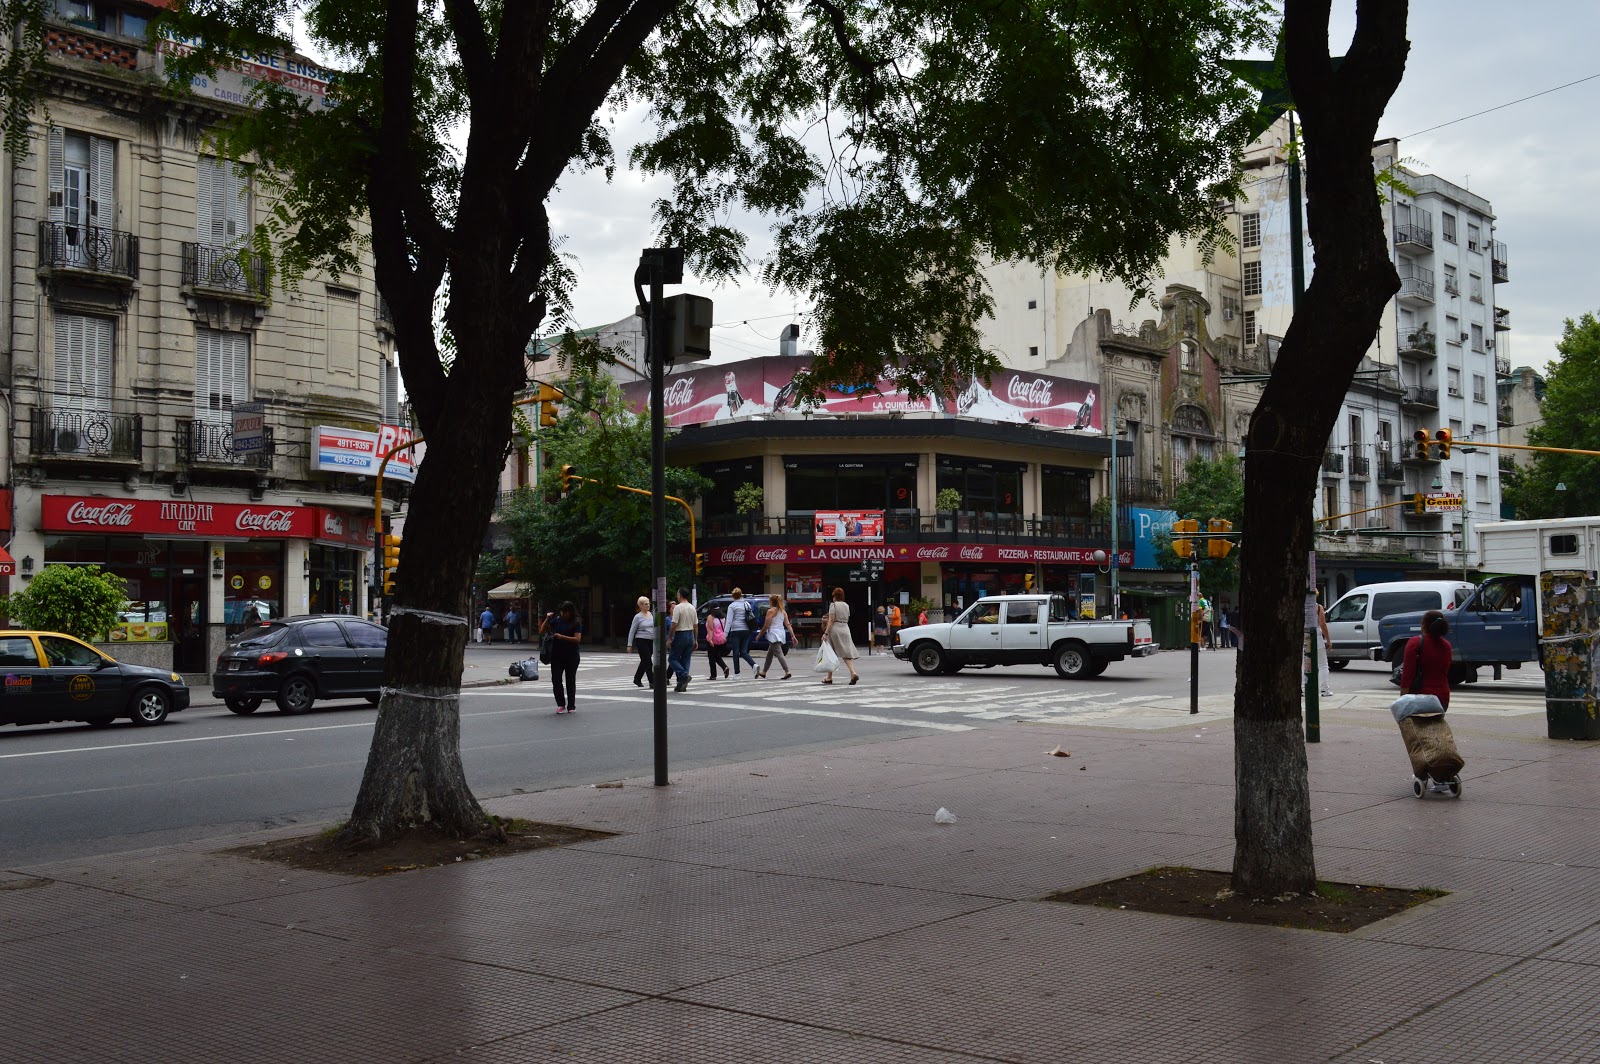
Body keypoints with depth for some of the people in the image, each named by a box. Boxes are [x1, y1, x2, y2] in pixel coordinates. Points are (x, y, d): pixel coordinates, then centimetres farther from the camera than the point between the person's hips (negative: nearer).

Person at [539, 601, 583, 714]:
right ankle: (561, 704, 9)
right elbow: (542, 631, 6)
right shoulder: (556, 620, 4)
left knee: (570, 681, 5)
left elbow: (577, 639, -15)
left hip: (571, 657, -2)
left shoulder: (576, 623, -4)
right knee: (556, 680, -3)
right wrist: (547, 619, -7)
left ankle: (571, 706, 14)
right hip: (557, 655, 2)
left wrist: (562, 637, -23)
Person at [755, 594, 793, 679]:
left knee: (779, 654, -13)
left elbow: (766, 626, -9)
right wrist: (793, 636, 4)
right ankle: (763, 672, 30)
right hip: (782, 634, 9)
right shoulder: (783, 611, 12)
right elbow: (788, 625, 6)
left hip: (774, 635, -9)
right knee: (769, 655, 19)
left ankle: (787, 672, -24)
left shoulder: (771, 611, -8)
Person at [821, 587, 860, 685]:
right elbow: (847, 620, 14)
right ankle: (853, 673, -19)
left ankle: (829, 677, 12)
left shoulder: (833, 605, -7)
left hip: (835, 629, -5)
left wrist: (826, 633, -13)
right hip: (845, 629, 5)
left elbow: (831, 620, -13)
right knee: (846, 653, 2)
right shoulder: (847, 605, 11)